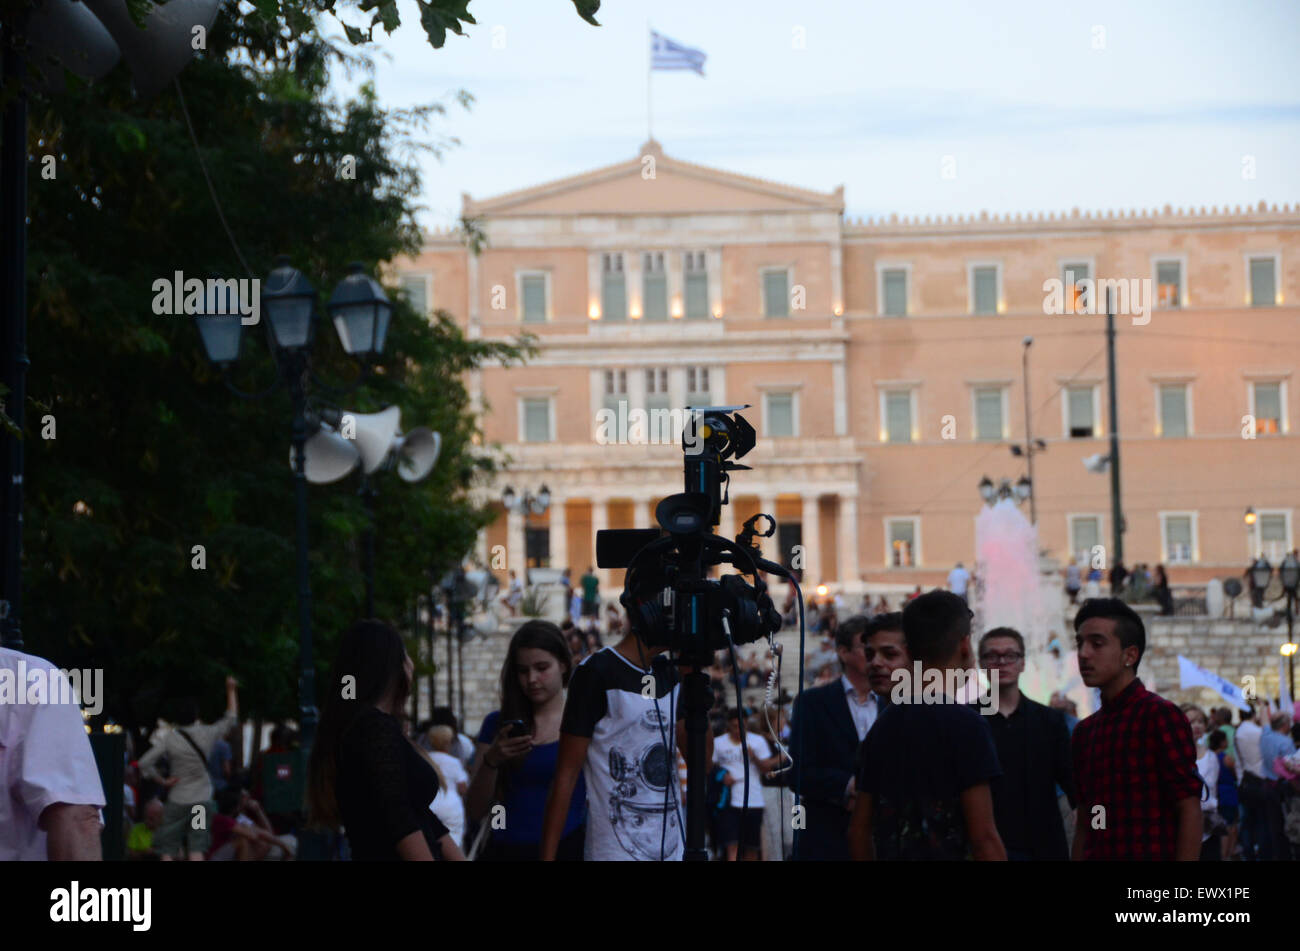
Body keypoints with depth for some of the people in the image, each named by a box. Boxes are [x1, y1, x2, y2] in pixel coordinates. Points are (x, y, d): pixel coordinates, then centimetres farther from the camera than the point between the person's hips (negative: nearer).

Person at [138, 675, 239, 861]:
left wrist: (163, 781, 0)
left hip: (177, 802, -1)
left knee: (168, 852, 4)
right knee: (197, 851, -2)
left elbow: (145, 763, -13)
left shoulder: (168, 739, -7)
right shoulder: (206, 734, -2)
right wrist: (231, 691, 24)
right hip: (202, 801, 1)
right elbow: (231, 720, 15)